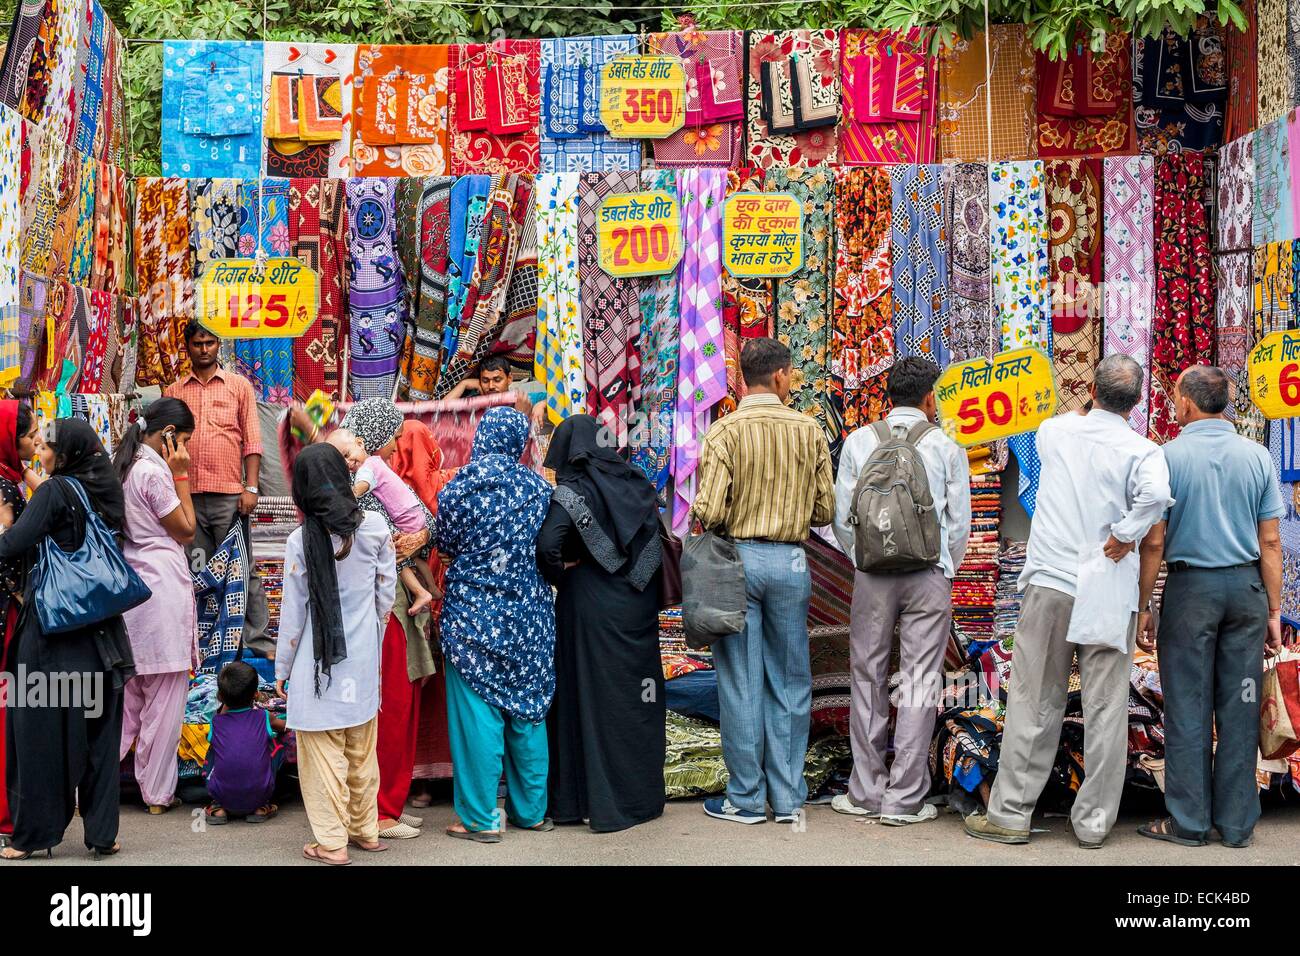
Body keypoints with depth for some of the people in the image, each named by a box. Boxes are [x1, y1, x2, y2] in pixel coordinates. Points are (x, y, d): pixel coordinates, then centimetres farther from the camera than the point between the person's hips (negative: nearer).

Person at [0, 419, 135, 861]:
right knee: (98, 730, 9)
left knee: (41, 729, 4)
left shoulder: (54, 491, -10)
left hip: (50, 628, -6)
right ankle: (101, 832, 12)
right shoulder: (104, 492, 8)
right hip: (101, 629, 6)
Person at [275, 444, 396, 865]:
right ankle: (366, 830, 26)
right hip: (363, 660, 4)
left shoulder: (301, 540, -12)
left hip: (319, 664, -3)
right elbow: (386, 593, 2)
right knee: (362, 749, 15)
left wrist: (281, 668, 5)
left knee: (324, 753, 5)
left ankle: (332, 842, 10)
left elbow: (293, 612, -7)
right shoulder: (375, 527, -5)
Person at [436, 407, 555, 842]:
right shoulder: (537, 487, 0)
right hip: (529, 614, 4)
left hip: (474, 612, -4)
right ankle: (531, 810, 20)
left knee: (478, 712, 2)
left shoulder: (464, 485, -9)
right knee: (527, 708, 12)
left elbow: (446, 543, 1)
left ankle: (481, 818, 6)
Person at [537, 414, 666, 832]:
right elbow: (658, 542, 8)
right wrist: (647, 589, 11)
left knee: (590, 696, 5)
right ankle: (641, 795, 20)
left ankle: (578, 799, 12)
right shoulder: (636, 483, 6)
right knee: (636, 698, 11)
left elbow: (547, 545, -23)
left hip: (589, 608, -4)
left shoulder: (571, 492, -10)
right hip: (637, 606, 4)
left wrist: (561, 576, -7)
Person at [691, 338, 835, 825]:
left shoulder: (725, 430, -9)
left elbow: (709, 511, -15)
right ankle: (788, 797, 17)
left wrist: (701, 516, 8)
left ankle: (746, 798, 12)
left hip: (737, 558, -2)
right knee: (789, 680, 11)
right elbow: (825, 511, 2)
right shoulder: (810, 431, 0)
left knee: (741, 682, 5)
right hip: (790, 561, 2)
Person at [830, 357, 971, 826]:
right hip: (929, 575, -1)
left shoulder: (858, 442, 3)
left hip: (872, 574, 1)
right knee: (919, 682, 3)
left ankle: (866, 792, 14)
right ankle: (904, 799, 5)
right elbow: (959, 523, 3)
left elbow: (842, 517, 3)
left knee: (868, 680, 9)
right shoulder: (948, 449, 0)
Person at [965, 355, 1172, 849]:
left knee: (1034, 702, 6)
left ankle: (1010, 813, 9)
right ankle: (1093, 821, 13)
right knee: (1106, 709, 7)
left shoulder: (1054, 431, 5)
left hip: (1049, 584, 2)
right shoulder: (1141, 451, -5)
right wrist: (1124, 534, -13)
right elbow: (1155, 495, -26)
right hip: (1109, 597, -2)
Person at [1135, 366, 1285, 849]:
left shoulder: (1169, 456, -8)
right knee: (1239, 709, 8)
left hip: (1191, 587, -3)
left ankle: (1189, 822, 9)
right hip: (1246, 588, 3)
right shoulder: (1257, 456, 1)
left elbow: (1154, 543, -9)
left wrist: (1142, 607, -1)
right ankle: (1237, 823, 15)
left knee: (1188, 709, 4)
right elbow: (1270, 542, 2)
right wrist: (1273, 611, 8)